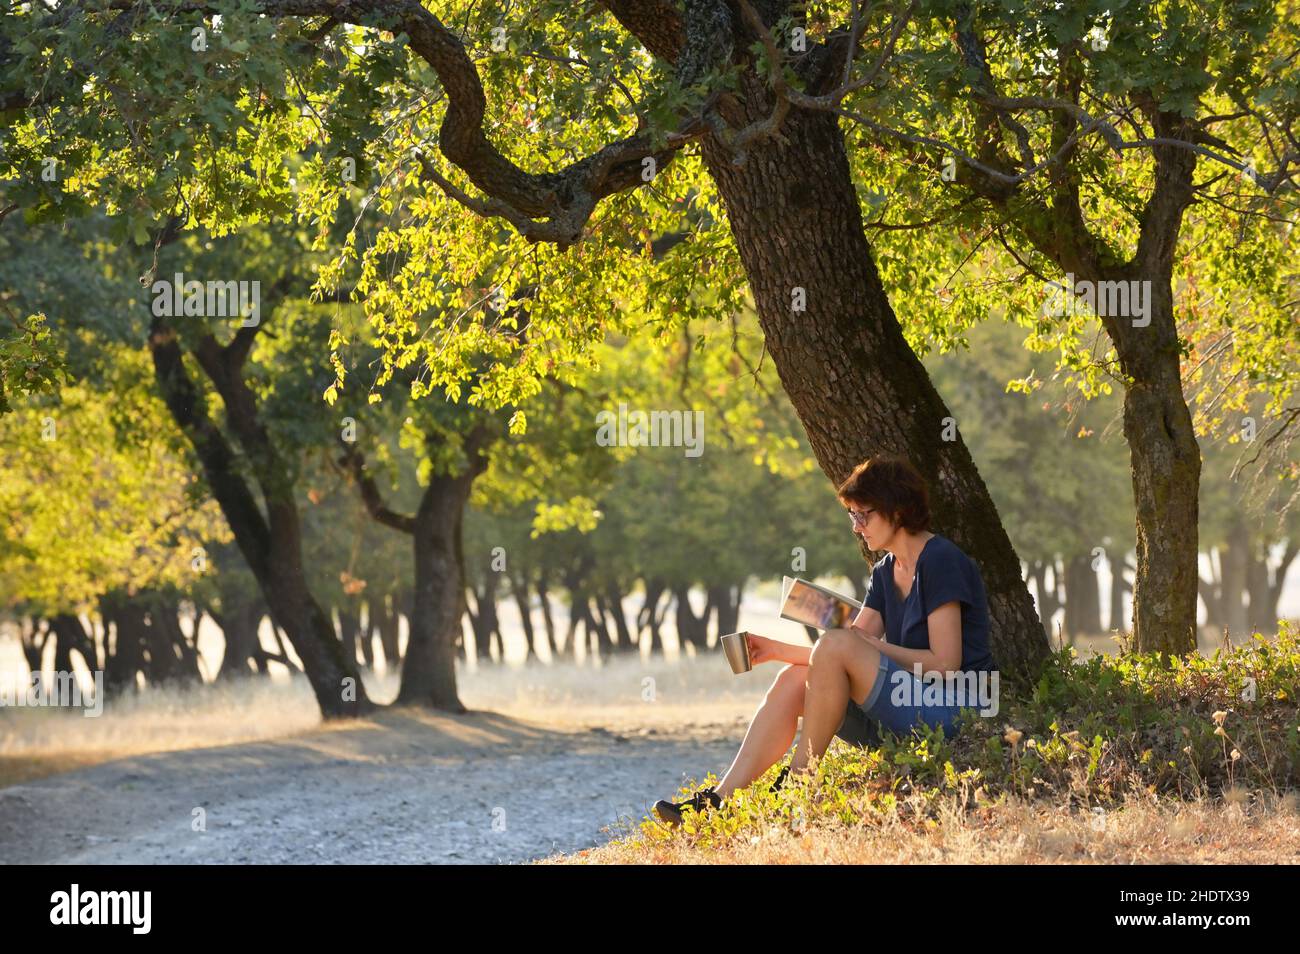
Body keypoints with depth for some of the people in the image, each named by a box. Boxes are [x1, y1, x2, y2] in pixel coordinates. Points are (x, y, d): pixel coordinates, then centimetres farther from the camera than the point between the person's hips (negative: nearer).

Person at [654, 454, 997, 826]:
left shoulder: (941, 561, -11)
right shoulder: (885, 572, 16)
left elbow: (945, 662, -17)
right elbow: (847, 651, 9)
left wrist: (873, 646, -13)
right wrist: (778, 650, 0)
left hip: (950, 709, -9)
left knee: (836, 646, -24)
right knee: (794, 679, -5)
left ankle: (798, 780, -17)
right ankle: (722, 799, -17)